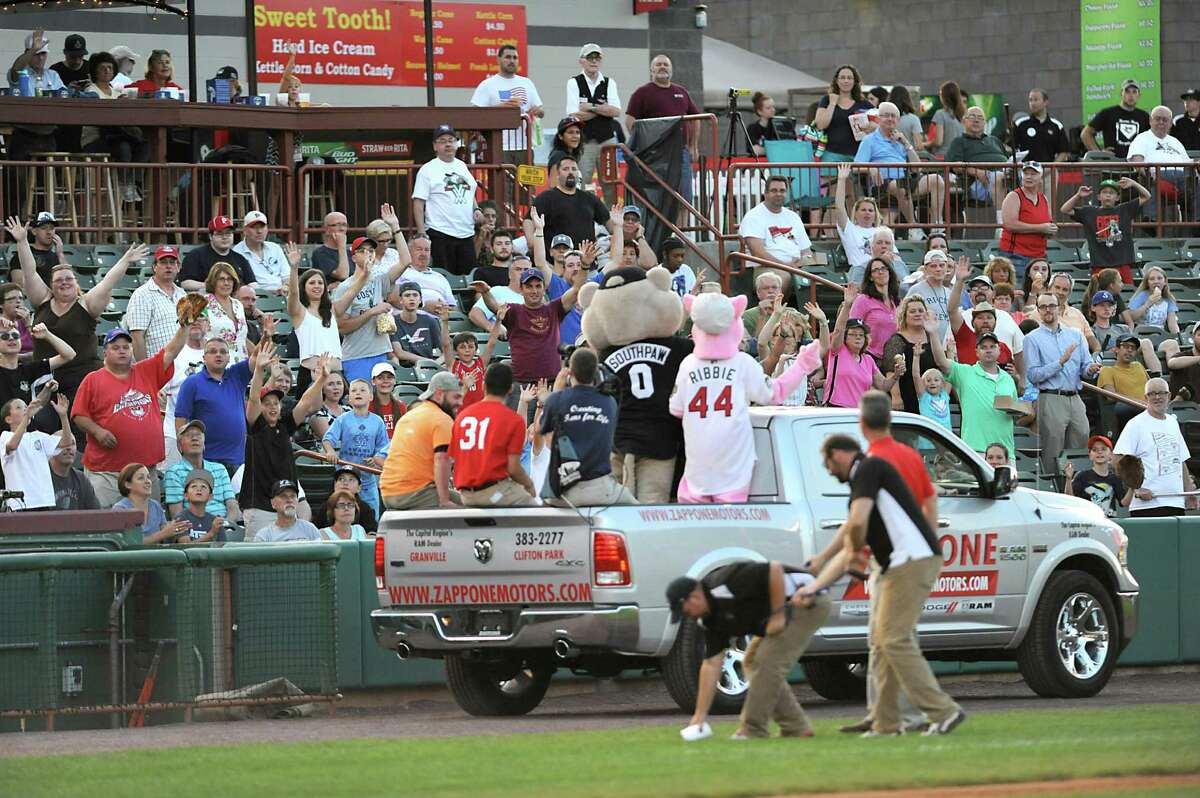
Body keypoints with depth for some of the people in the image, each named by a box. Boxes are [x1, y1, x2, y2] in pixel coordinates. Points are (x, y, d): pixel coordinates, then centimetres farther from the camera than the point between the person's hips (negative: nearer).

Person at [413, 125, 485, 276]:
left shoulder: (462, 167, 16)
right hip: (440, 234, -6)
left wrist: (476, 209, 7)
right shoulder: (427, 170, -3)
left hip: (466, 234, 6)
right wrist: (421, 234, -14)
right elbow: (418, 202, -6)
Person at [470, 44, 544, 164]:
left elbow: (542, 113, 19)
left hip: (524, 145, 5)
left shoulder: (527, 83, 16)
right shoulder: (487, 85, 2)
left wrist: (537, 111, -6)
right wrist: (501, 107, -20)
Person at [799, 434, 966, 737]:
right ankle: (886, 723, 15)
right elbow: (847, 552, 28)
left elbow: (859, 520, -21)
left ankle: (943, 712, -13)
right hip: (895, 566, 10)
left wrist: (856, 550, 0)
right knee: (881, 641, 12)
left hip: (912, 561, -10)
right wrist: (815, 587, 26)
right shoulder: (861, 481, 25)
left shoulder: (869, 468, -5)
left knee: (894, 640, -12)